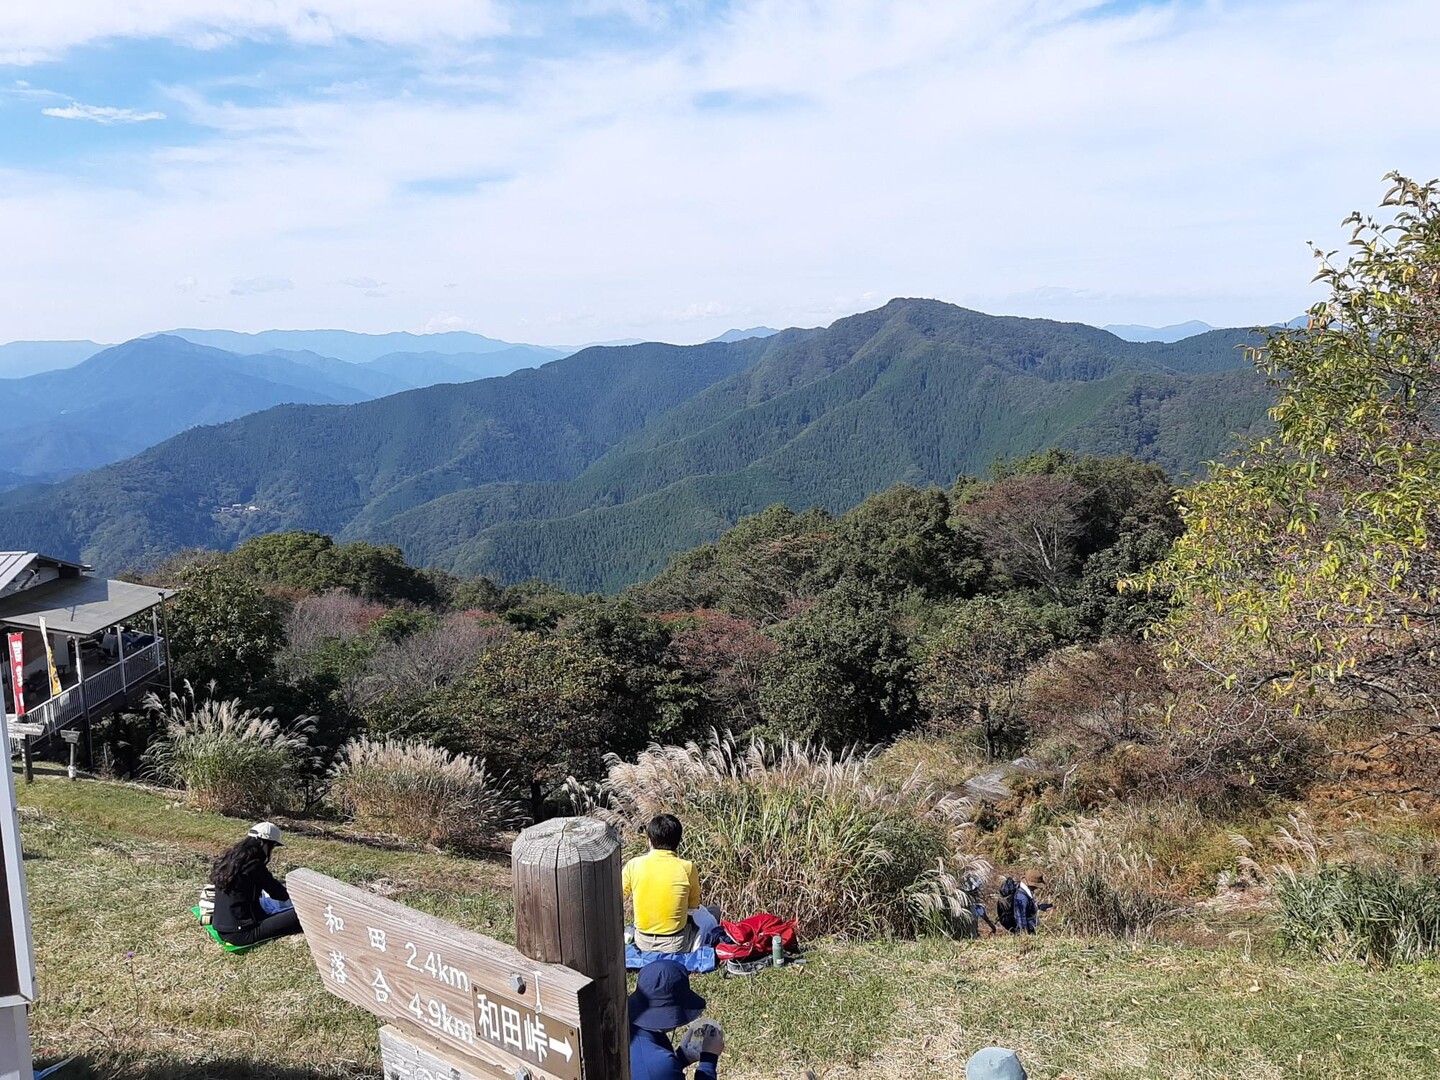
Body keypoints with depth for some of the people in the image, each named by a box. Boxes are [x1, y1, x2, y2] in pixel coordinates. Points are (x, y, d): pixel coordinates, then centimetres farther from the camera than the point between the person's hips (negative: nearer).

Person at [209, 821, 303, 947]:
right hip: (240, 933, -9)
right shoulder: (255, 866, -17)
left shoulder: (230, 859, 7)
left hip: (220, 928, 9)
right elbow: (282, 895, -7)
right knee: (299, 915, -10)